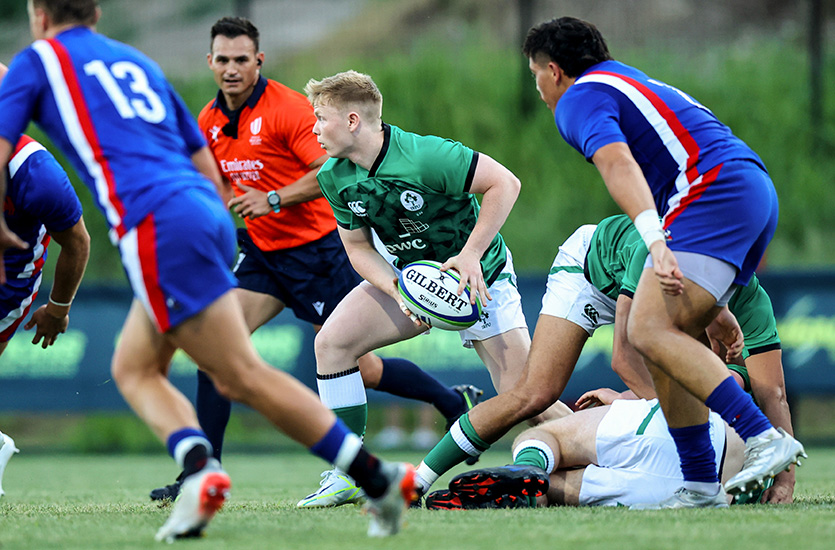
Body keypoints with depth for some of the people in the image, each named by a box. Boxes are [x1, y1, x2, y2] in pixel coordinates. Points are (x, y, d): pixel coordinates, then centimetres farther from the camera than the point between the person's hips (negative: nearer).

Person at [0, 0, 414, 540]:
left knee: (245, 376, -8)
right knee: (133, 369, 15)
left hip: (158, 226, -8)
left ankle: (379, 478, -12)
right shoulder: (138, 61, 28)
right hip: (210, 214, 8)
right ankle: (198, 466, -9)